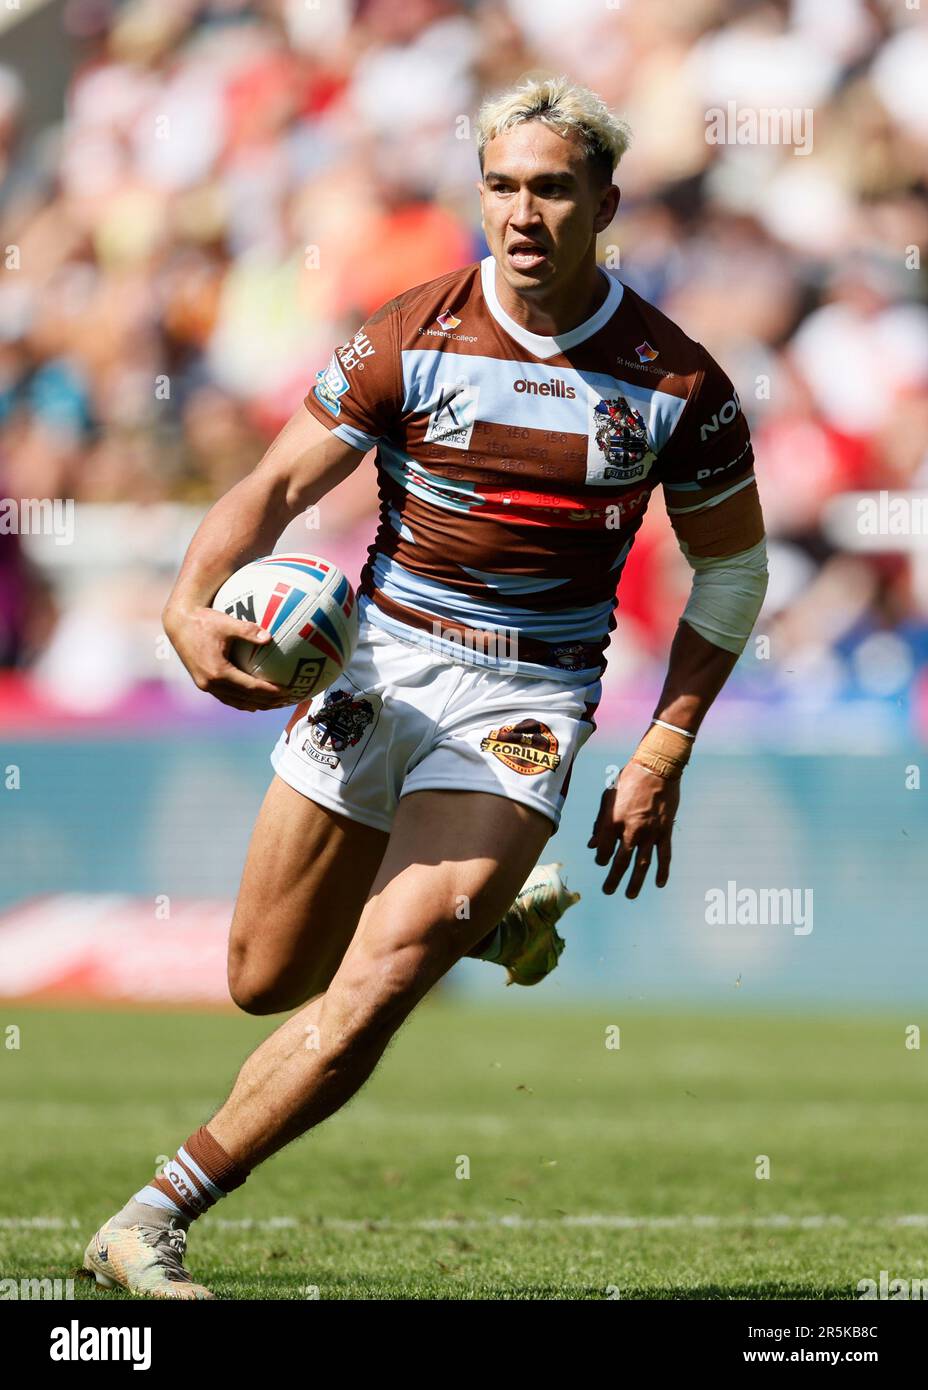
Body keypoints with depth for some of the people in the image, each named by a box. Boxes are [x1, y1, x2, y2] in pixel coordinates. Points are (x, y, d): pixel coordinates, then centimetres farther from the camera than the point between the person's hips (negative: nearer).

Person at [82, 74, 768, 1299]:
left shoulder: (675, 381, -5)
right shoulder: (412, 338, -5)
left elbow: (732, 567, 9)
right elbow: (277, 485, -6)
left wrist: (662, 754, 2)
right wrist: (193, 605, -27)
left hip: (528, 697, -2)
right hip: (377, 662, 2)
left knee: (373, 986, -19)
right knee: (266, 980, 10)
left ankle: (153, 1223, -14)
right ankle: (496, 911, 36)